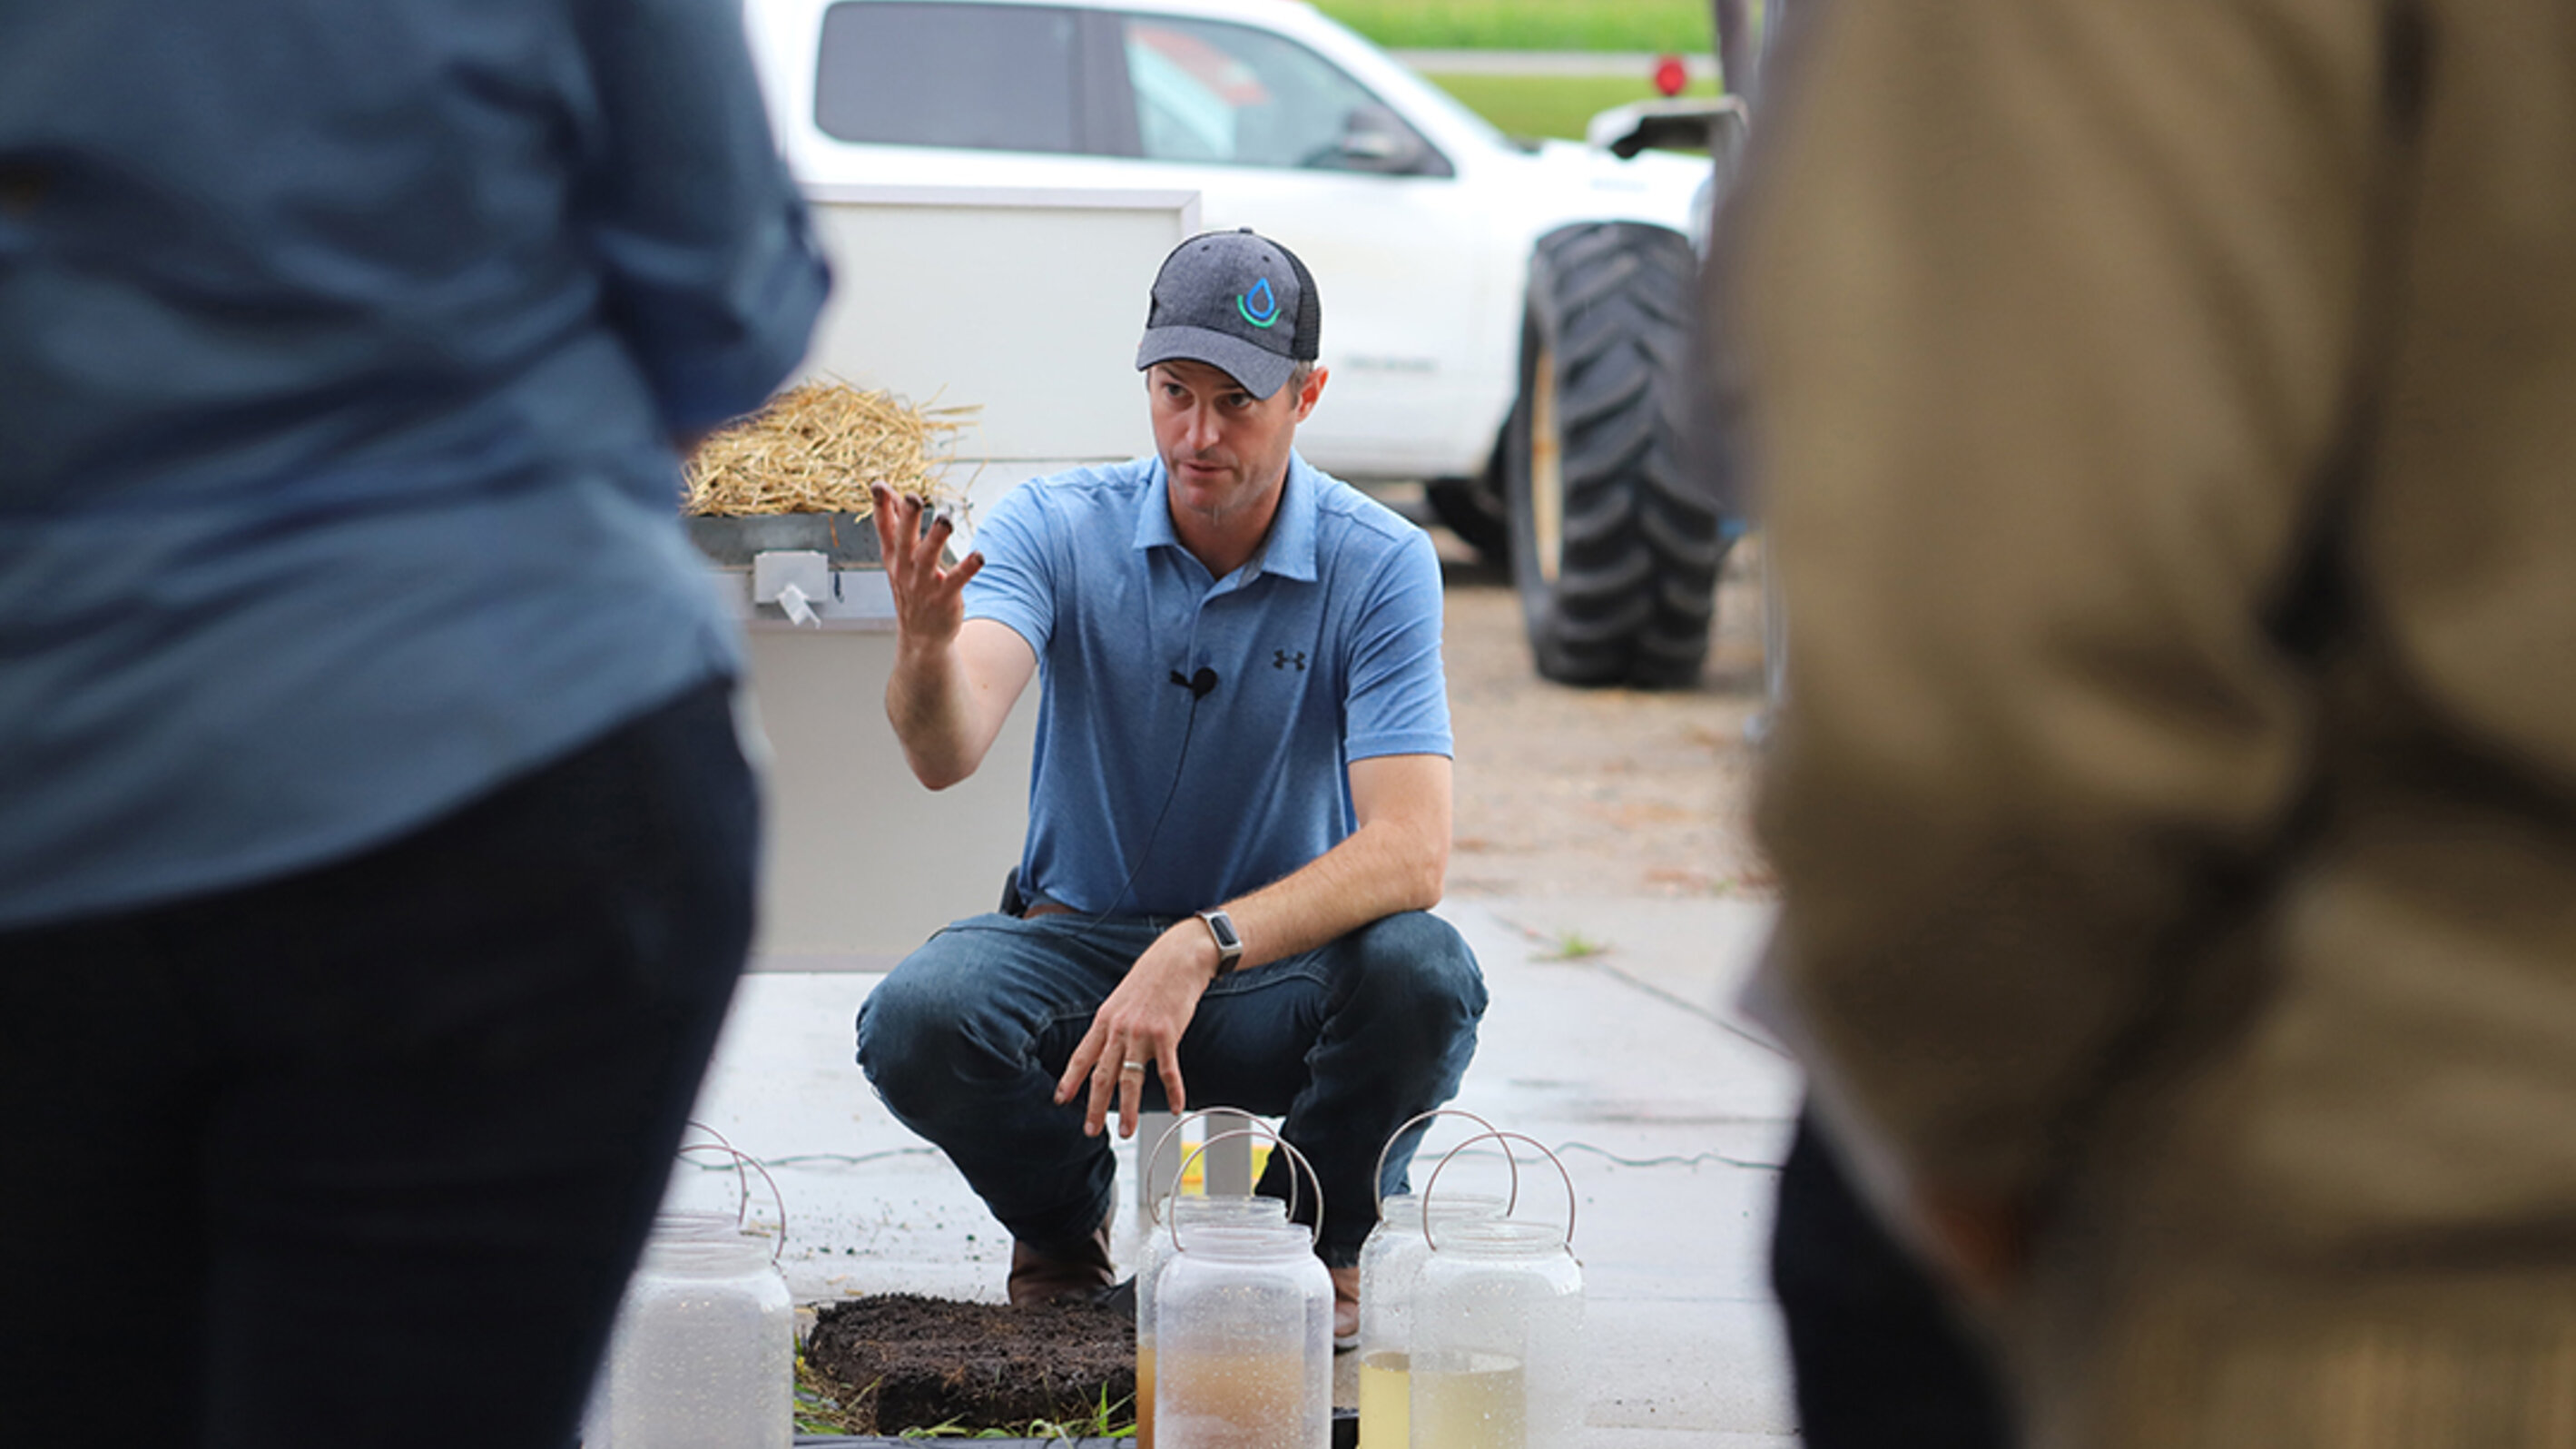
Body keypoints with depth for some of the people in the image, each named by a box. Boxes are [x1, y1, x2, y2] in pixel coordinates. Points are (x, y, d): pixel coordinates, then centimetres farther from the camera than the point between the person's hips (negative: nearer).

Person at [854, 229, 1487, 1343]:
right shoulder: (1056, 528, -10)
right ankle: (1063, 1223, 4)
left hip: (1280, 967, -1)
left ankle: (1314, 1234, -1)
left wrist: (1203, 949, -38)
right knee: (918, 1019, -31)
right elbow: (947, 752, -27)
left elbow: (1410, 850, -24)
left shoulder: (1378, 565, -14)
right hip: (1081, 938, 1)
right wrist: (927, 649, -51)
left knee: (1418, 973, -34)